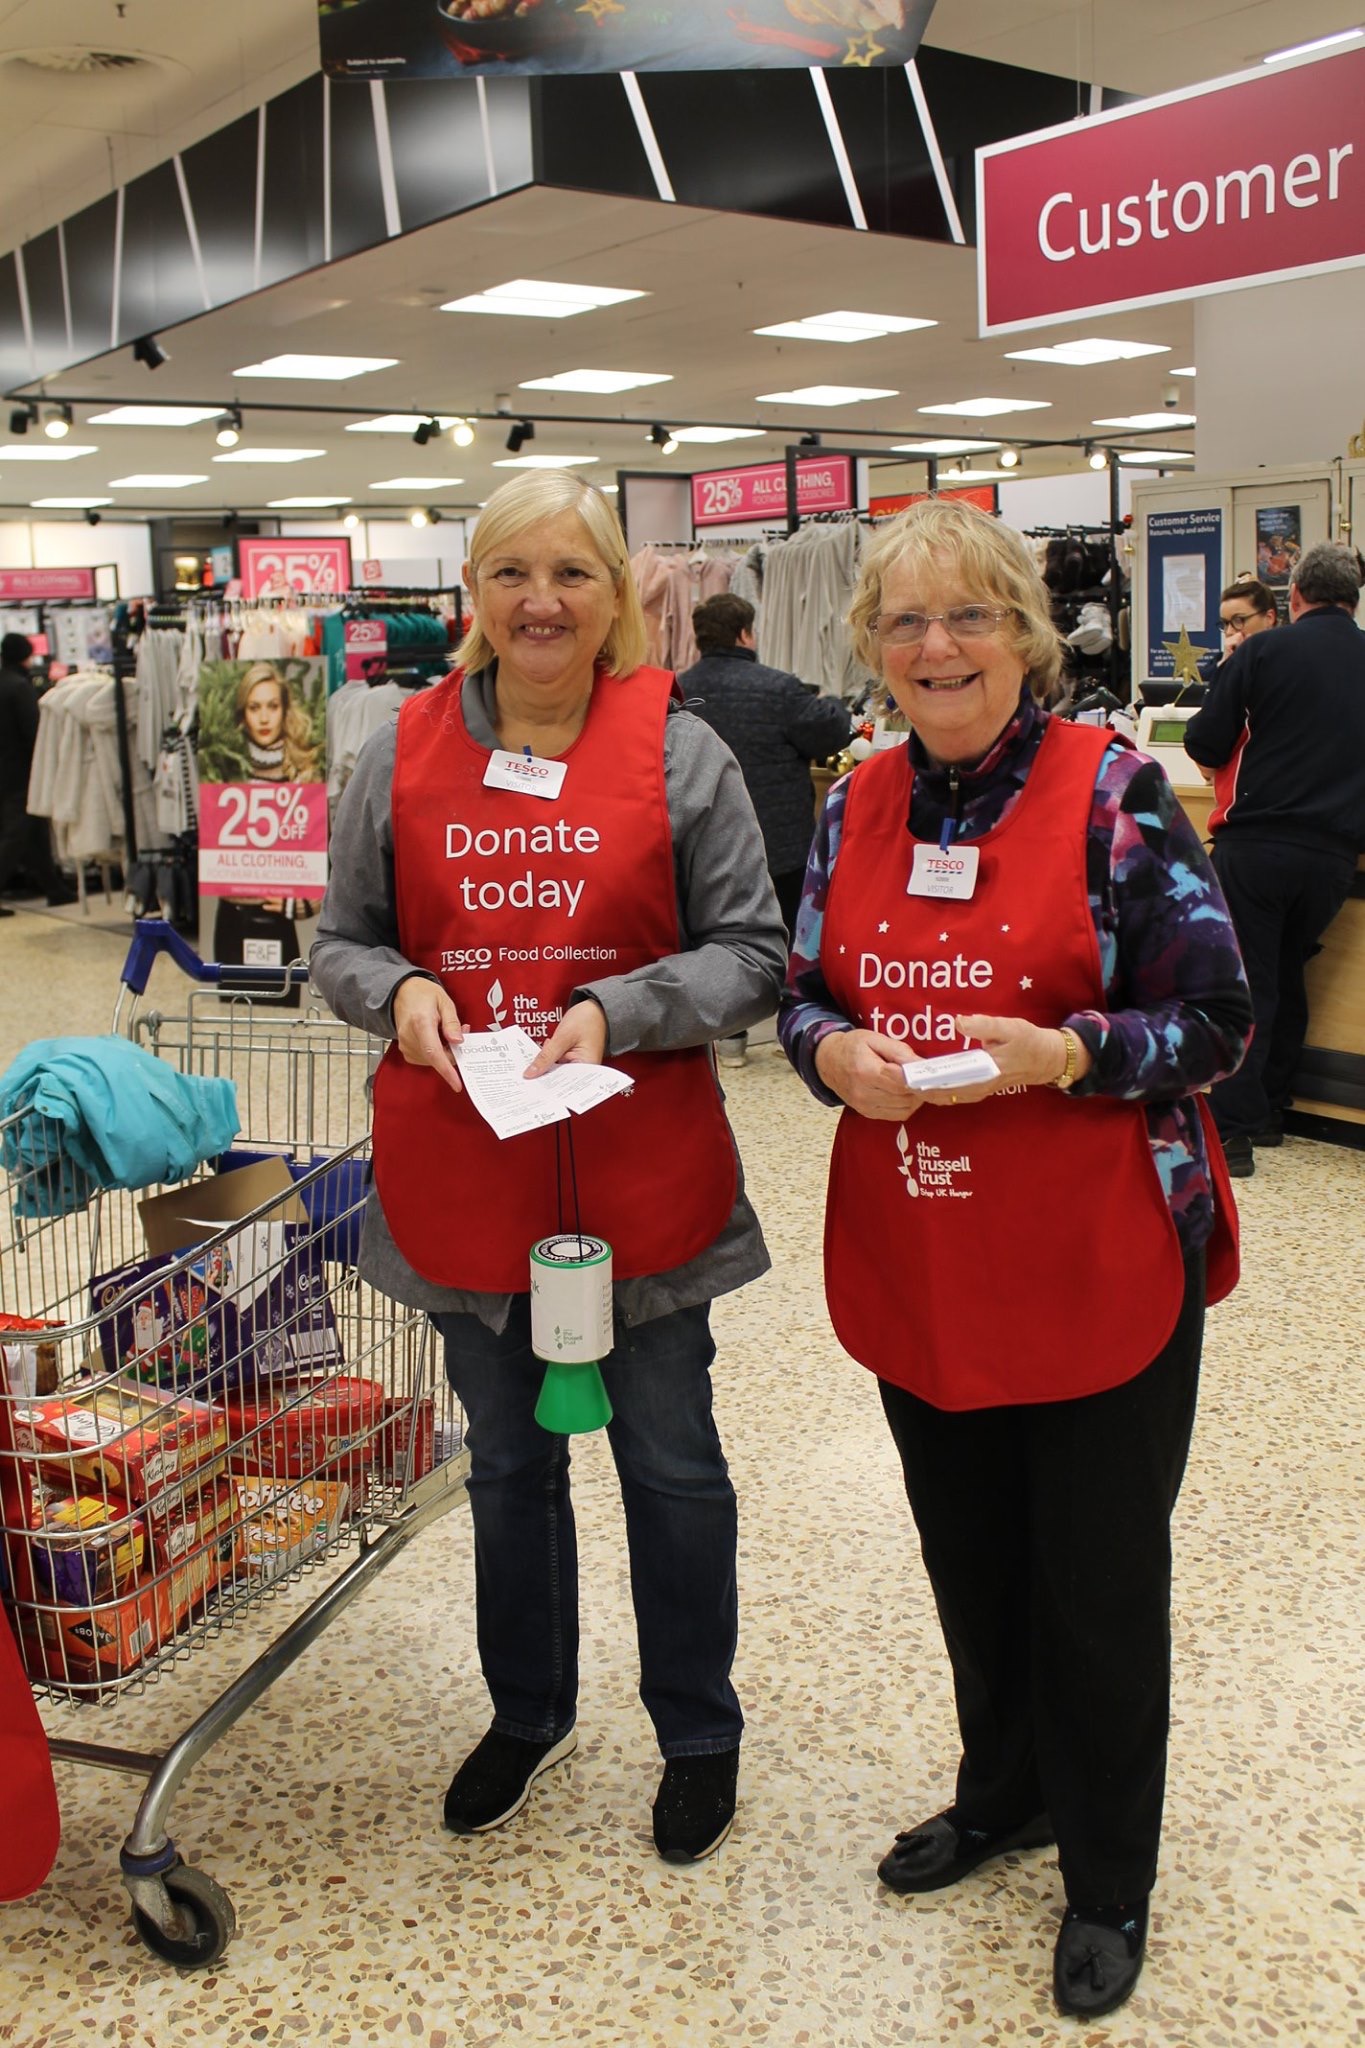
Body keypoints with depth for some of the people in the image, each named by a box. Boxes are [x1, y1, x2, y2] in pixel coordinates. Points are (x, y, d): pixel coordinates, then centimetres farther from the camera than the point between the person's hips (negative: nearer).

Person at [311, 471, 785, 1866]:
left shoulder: (679, 748, -5)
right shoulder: (403, 754, 2)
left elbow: (751, 951, -4)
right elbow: (342, 941, 8)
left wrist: (615, 1012, -19)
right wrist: (400, 993, -14)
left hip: (642, 1169, -2)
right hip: (462, 1172, 2)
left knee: (670, 1464, 12)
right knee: (508, 1463, 20)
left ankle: (699, 1734, 35)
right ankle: (527, 1715, 43)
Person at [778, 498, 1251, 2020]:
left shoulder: (1113, 793, -10)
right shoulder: (856, 809, 4)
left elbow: (1216, 1022, -9)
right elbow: (801, 993, 11)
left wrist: (1060, 1052, -25)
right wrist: (833, 1049, -11)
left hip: (1096, 1267, -4)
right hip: (919, 1269, 5)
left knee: (1097, 1583, 9)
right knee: (968, 1557, 20)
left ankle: (1107, 1882, 32)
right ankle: (1003, 1792, 46)